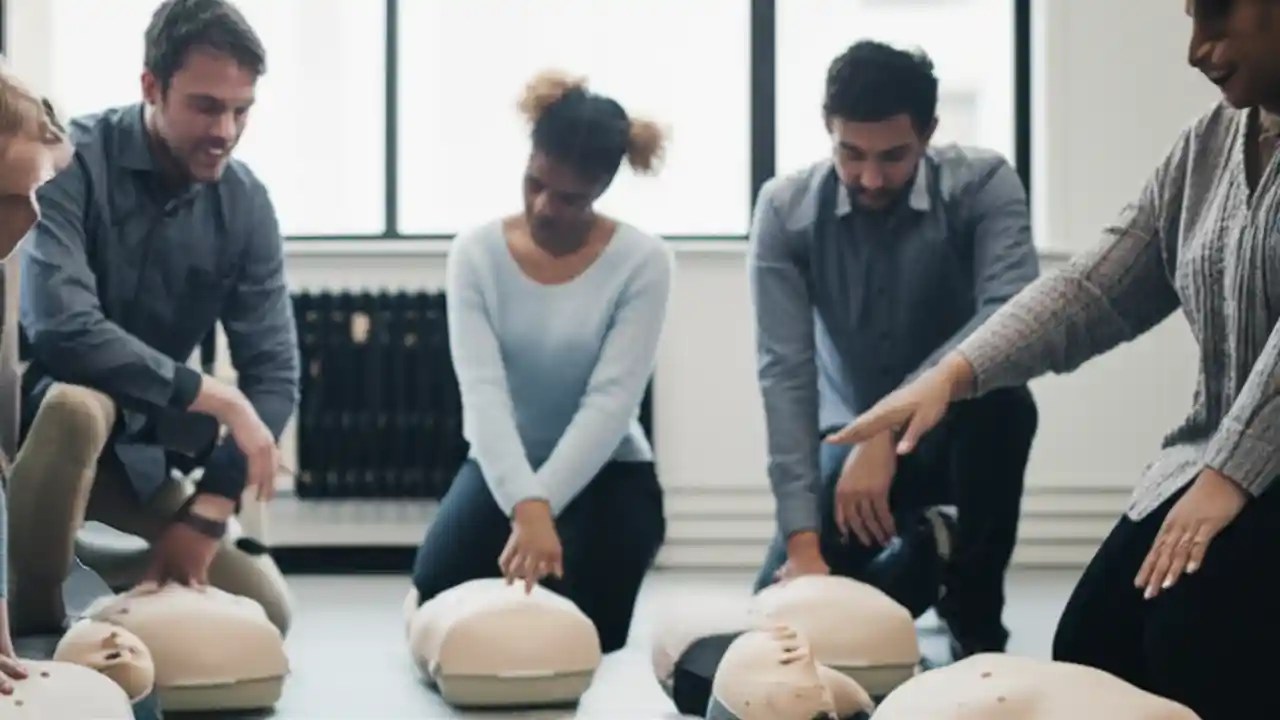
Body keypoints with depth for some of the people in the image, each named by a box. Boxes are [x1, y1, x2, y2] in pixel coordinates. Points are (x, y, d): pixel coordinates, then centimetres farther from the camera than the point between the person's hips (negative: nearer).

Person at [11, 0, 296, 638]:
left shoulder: (245, 203, -7)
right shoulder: (73, 164, -21)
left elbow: (273, 372, -6)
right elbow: (62, 330, -34)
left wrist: (205, 515, -16)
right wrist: (218, 399, -30)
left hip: (133, 443, 4)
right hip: (33, 412, -4)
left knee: (263, 612, -7)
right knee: (79, 404, -39)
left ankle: (94, 555, 17)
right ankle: (32, 619, -15)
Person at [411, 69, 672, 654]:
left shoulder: (642, 262, -15)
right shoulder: (477, 254, -9)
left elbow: (610, 403, -21)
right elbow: (483, 392, -21)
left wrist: (542, 505, -33)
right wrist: (525, 507, -37)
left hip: (606, 473, -2)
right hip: (503, 469, 2)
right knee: (439, 593, -23)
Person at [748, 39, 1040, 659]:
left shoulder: (983, 185, -19)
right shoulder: (785, 209, -16)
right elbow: (785, 373, -20)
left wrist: (891, 427, -45)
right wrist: (803, 540, -29)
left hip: (952, 434, -2)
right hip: (851, 438, 2)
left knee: (1000, 401, -36)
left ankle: (975, 619, -15)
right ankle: (921, 552, 19)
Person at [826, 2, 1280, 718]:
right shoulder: (1210, 142, 11)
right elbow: (1094, 290, 6)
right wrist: (954, 373, -7)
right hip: (1219, 456, 8)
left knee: (1196, 646, -25)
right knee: (1090, 649, -1)